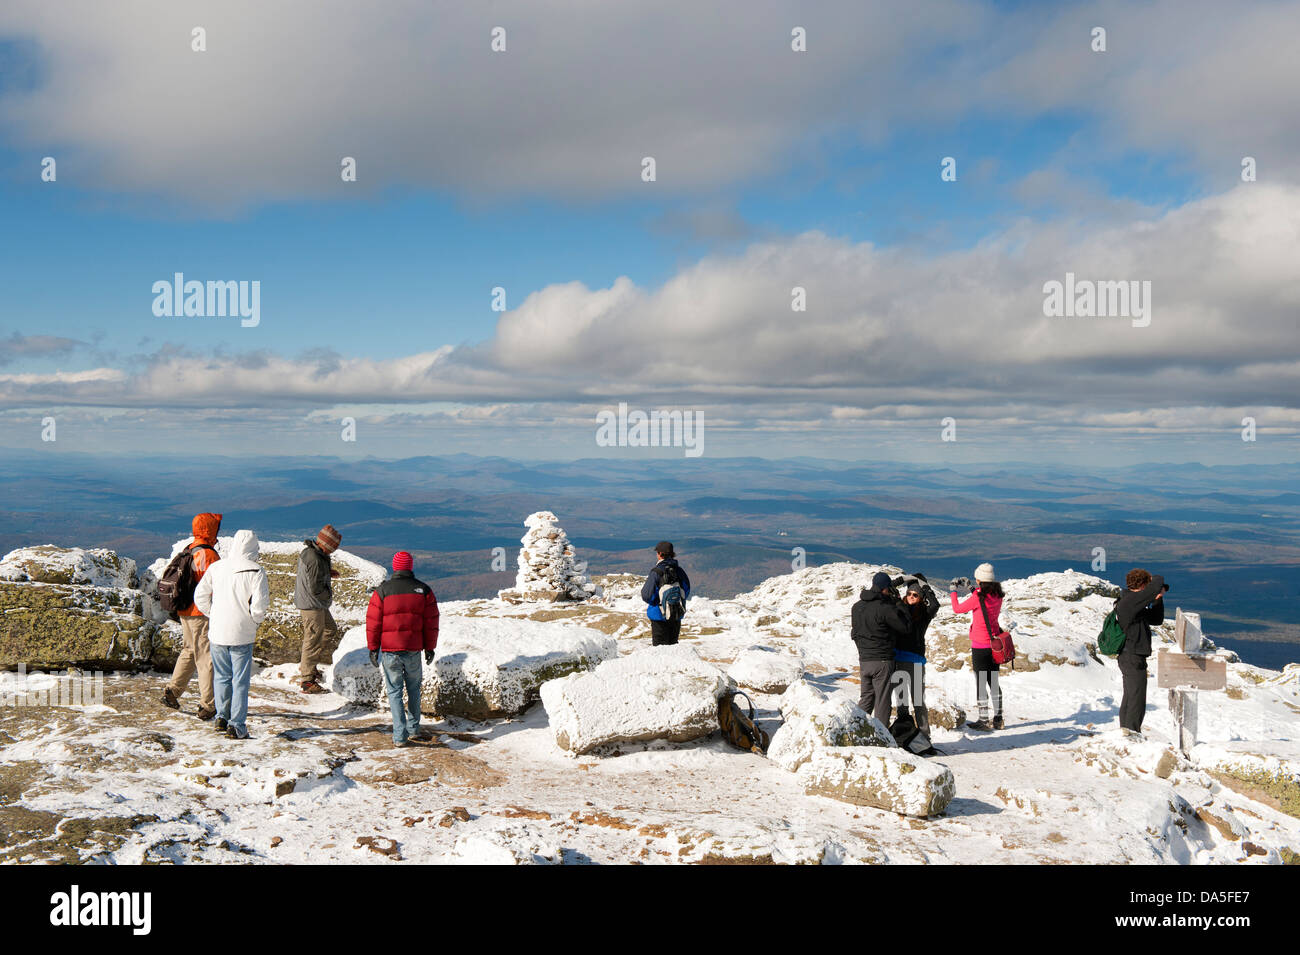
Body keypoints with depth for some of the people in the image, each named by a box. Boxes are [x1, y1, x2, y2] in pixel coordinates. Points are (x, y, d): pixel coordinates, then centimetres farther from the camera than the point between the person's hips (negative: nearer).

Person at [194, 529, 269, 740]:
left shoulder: (216, 567, 1)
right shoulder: (256, 571, -12)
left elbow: (200, 596, 4)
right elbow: (260, 604, -18)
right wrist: (256, 618, 2)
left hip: (217, 630, 3)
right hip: (242, 634, -3)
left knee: (221, 676, 19)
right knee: (241, 680, 4)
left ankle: (222, 716, 22)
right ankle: (237, 726, 3)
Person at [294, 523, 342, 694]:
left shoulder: (308, 551, 5)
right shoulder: (315, 560, -27)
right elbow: (315, 588, -26)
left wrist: (328, 572, 9)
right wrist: (329, 594, -7)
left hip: (317, 603, 10)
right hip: (312, 605, -10)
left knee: (331, 630, 22)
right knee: (313, 640, -1)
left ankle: (308, 664, 30)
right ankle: (306, 681, 8)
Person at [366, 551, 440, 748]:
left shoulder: (382, 591, -5)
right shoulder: (424, 590, 0)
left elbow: (373, 622, -2)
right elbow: (431, 621, 3)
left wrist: (373, 648, 7)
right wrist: (430, 647, 12)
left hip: (389, 650, -1)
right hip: (413, 650, 2)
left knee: (394, 691, 5)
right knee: (413, 688, 18)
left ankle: (399, 735, 3)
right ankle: (413, 729, 23)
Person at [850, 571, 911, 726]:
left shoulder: (857, 607, 6)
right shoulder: (885, 608, -16)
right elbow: (906, 628, -9)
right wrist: (899, 604, -1)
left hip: (863, 660, 6)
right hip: (882, 661, -6)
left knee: (866, 698, 16)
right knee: (882, 700, 1)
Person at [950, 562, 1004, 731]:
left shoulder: (978, 598, -19)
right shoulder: (998, 596, 0)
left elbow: (957, 609, -6)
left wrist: (953, 593, 11)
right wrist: (974, 592, 19)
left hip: (980, 646, -7)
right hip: (994, 644, 7)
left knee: (981, 683, 1)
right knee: (993, 682, 15)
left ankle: (983, 721, 5)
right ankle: (997, 719, 21)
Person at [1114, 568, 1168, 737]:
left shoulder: (1134, 604, 15)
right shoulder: (1130, 600, -17)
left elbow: (1156, 620, 20)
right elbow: (1156, 586, -26)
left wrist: (1158, 599, 8)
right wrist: (1157, 579, -3)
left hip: (1128, 658, 11)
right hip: (1134, 658, -11)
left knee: (1129, 696, 17)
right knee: (1137, 698, -7)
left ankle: (1125, 729, 25)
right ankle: (1133, 732, -4)